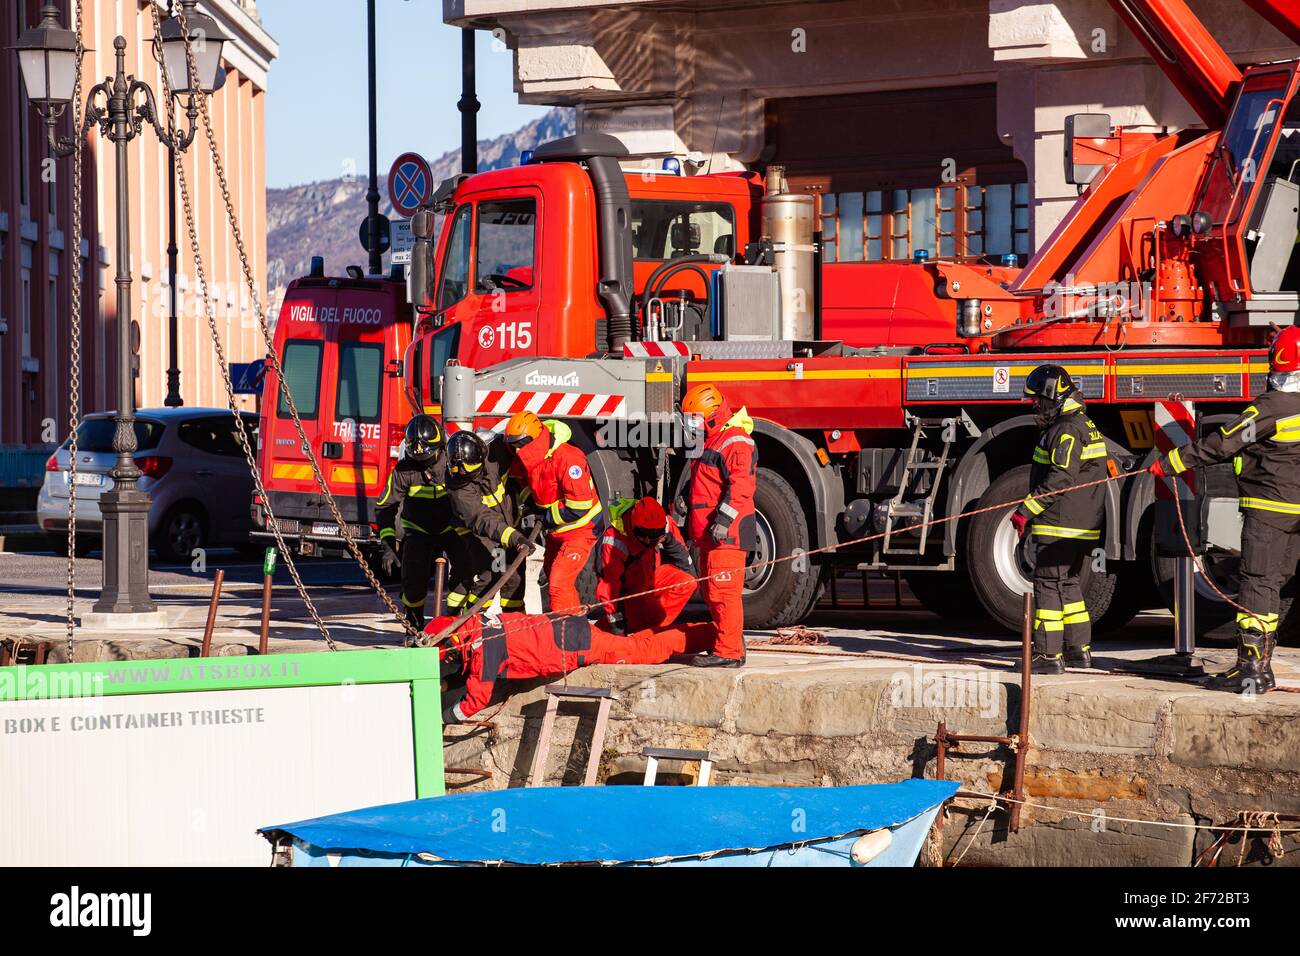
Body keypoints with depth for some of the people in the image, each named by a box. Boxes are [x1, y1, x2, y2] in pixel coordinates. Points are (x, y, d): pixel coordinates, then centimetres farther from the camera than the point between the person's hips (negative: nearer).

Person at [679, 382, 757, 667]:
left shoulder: (735, 441, -12)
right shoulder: (709, 443, 22)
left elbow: (741, 484, -21)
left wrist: (724, 519, -26)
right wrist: (692, 526, 27)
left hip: (728, 533, -11)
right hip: (708, 534, 11)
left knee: (723, 591, -13)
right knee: (712, 593, 12)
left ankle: (729, 652, -14)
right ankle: (730, 646, 16)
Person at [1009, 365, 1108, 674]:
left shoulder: (1067, 430, -15)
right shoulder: (1085, 426, 18)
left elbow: (1060, 478, -24)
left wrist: (1026, 510, -21)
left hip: (1060, 527, -10)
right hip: (1082, 528, 10)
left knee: (1049, 585, -7)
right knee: (1069, 584, 18)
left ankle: (1049, 655, -8)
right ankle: (1079, 649, 22)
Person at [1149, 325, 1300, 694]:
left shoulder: (1270, 408, -16)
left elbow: (1220, 444, -15)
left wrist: (1169, 464, -9)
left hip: (1267, 509, -7)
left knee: (1256, 585, -6)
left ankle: (1251, 668, -9)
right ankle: (1261, 666, 15)